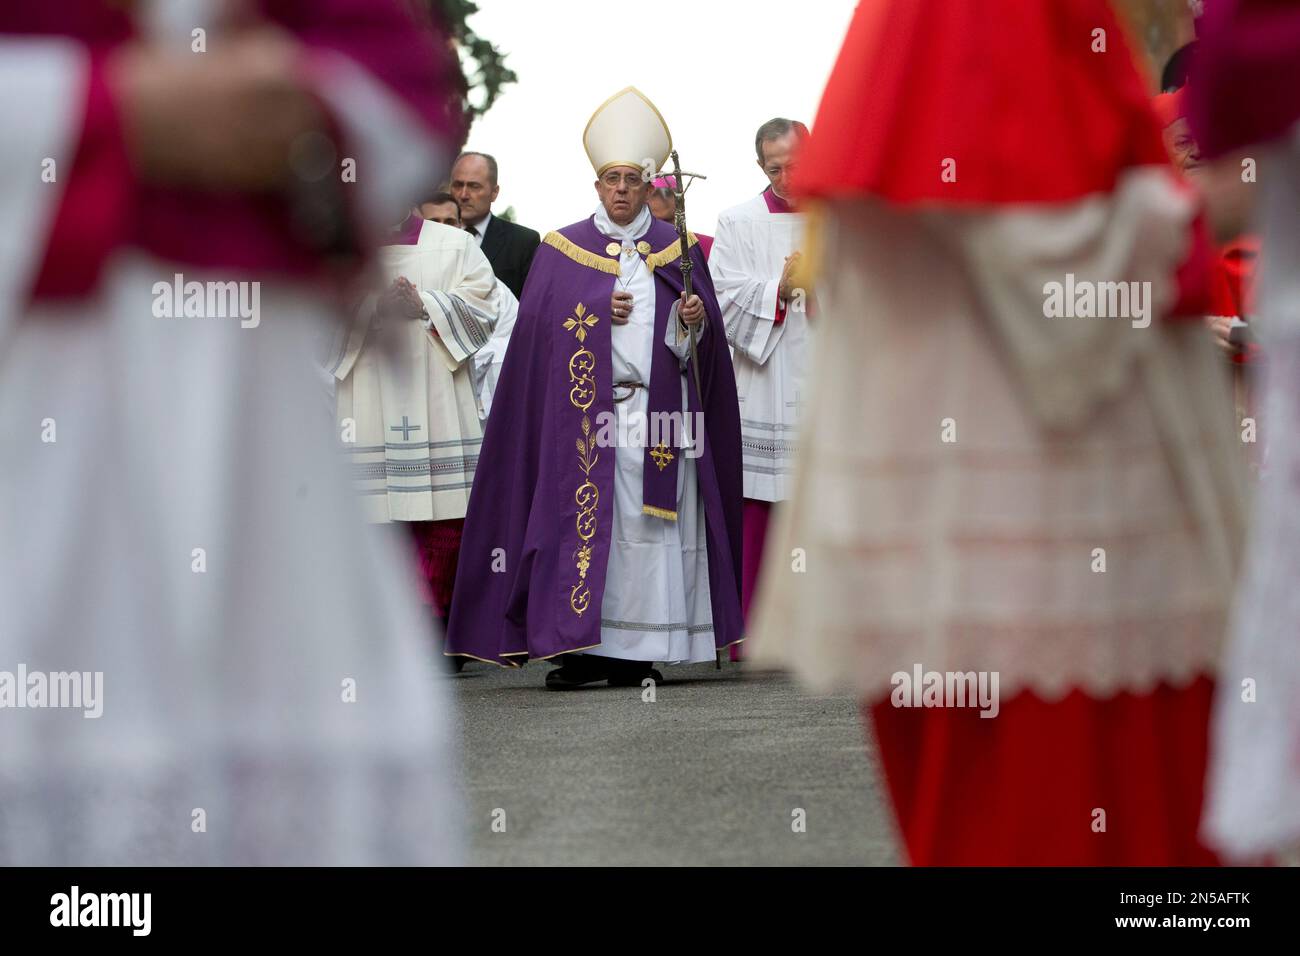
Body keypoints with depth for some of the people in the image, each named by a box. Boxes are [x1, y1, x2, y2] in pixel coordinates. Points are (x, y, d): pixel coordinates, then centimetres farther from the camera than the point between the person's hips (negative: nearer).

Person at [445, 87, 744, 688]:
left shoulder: (678, 251, 13)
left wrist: (693, 320, -11)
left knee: (653, 527, -4)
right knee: (586, 523, -9)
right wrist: (599, 314, -10)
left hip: (659, 413, 1)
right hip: (586, 411, -1)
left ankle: (635, 654, -3)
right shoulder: (563, 251, 9)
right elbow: (540, 329, 1)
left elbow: (702, 344, 10)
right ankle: (580, 649, -8)